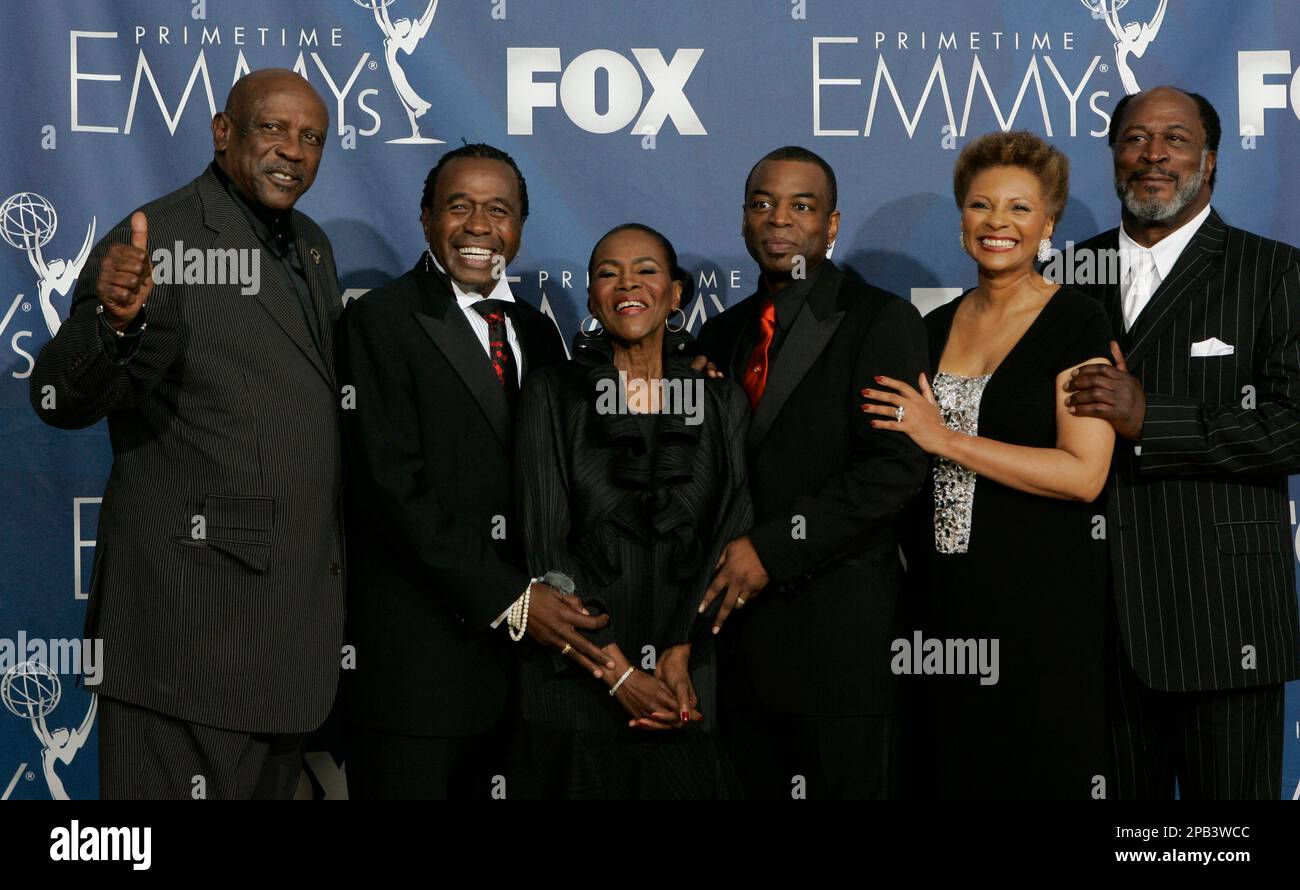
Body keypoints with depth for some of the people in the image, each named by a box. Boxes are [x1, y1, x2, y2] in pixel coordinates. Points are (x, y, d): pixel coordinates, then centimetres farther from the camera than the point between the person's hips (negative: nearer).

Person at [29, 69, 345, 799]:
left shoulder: (312, 246, 12)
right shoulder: (159, 242, -12)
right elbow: (63, 401, -18)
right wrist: (115, 321, -38)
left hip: (295, 615, 8)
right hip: (195, 617, -8)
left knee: (274, 784, 18)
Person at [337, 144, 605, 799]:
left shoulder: (536, 332, 15)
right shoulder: (378, 322, -6)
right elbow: (395, 488, -14)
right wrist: (507, 598, -17)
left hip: (520, 642, 6)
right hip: (415, 646, -5)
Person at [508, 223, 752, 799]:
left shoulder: (721, 402, 8)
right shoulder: (552, 395, 1)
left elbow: (731, 537, 2)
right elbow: (545, 542, -5)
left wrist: (681, 654, -11)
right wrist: (617, 671, -12)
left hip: (688, 684, 2)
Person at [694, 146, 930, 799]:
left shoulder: (881, 321, -4)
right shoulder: (722, 335, 16)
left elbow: (896, 468, -14)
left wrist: (771, 549, -16)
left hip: (835, 627, -5)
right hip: (735, 615, 6)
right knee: (752, 784, 10)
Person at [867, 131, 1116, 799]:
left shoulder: (1076, 323, -6)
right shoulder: (933, 329, 11)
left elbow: (1084, 474, -16)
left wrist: (947, 440, -16)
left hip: (1040, 596, -5)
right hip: (941, 595, 5)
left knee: (1037, 770, 5)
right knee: (944, 769, 11)